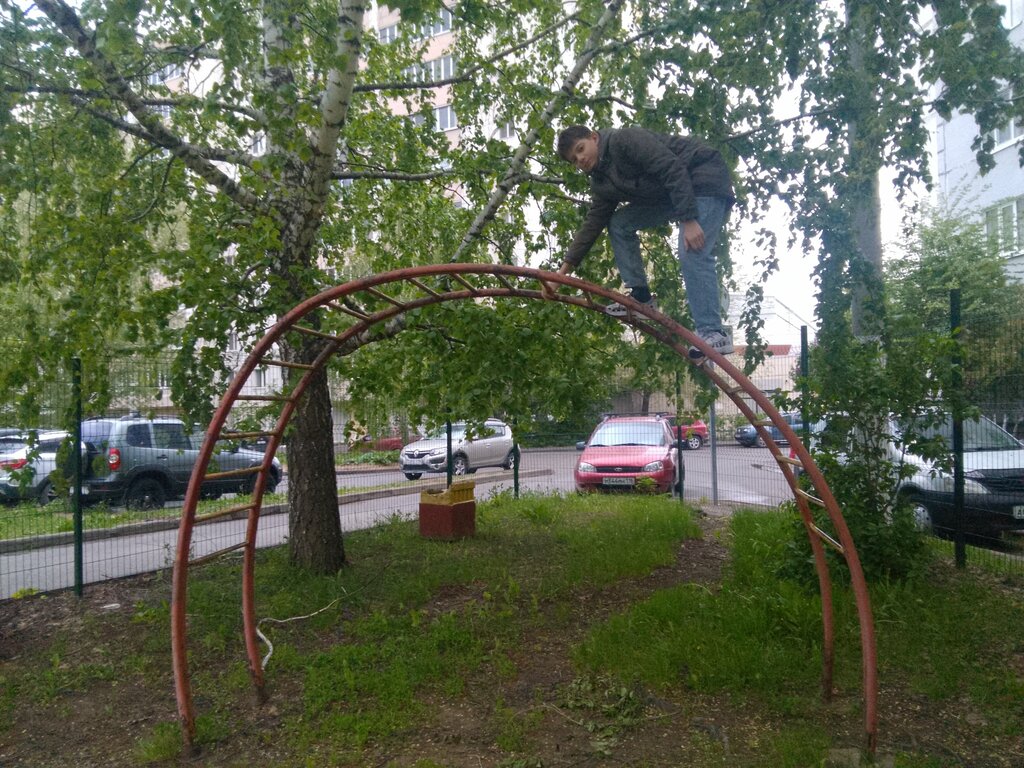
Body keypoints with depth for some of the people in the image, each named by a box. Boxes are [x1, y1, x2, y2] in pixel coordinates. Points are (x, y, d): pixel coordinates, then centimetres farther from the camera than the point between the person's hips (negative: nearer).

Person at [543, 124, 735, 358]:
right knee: (619, 223, 2)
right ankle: (640, 296, 6)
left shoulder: (625, 139, -19)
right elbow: (591, 225, 5)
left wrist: (688, 220, -30)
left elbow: (673, 170, -25)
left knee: (692, 255, -23)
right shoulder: (602, 183, 6)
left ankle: (713, 334, -19)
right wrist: (562, 273, 1)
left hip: (705, 179, -9)